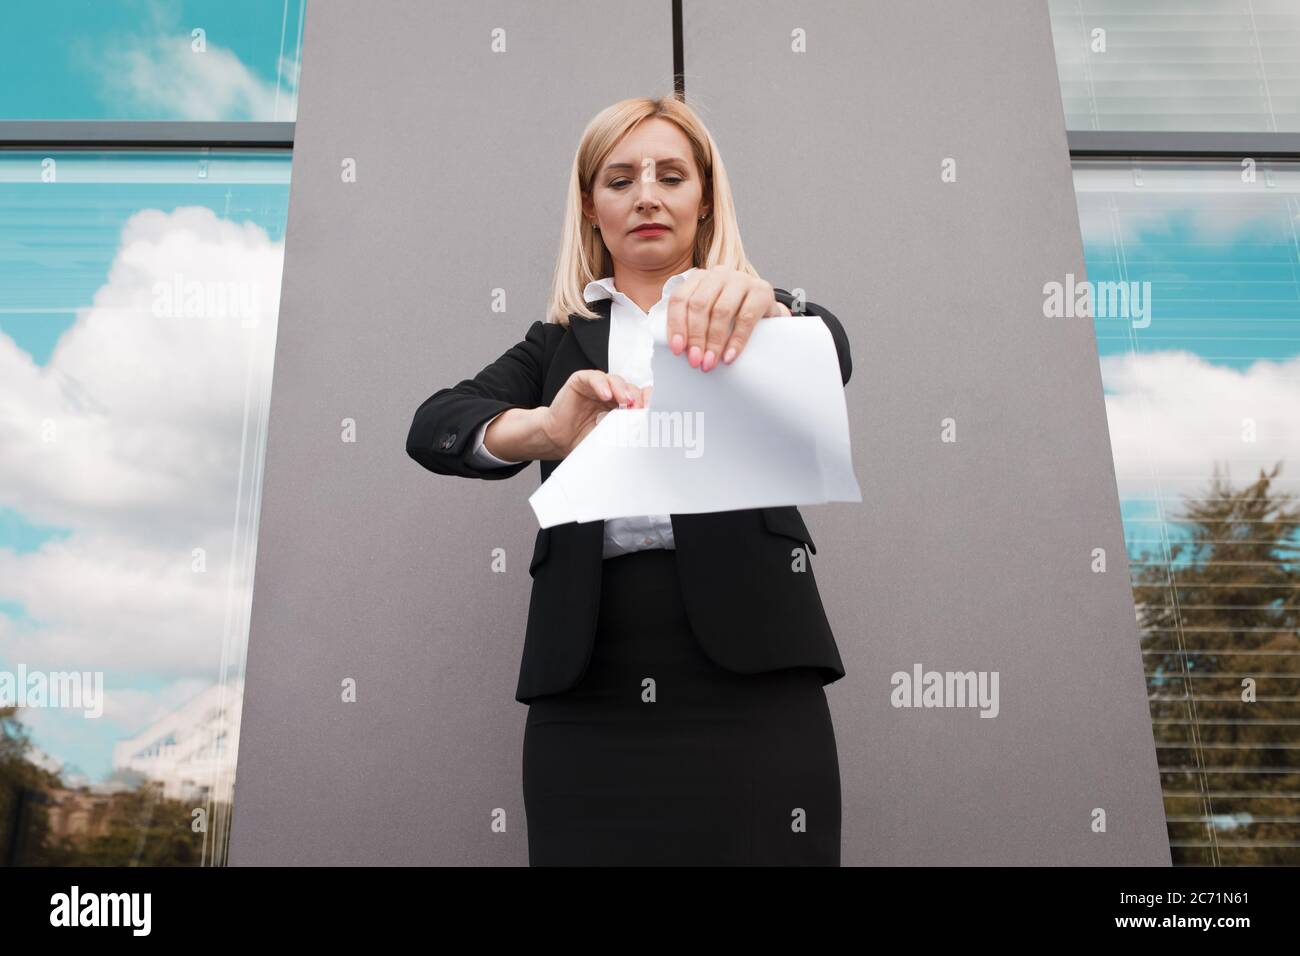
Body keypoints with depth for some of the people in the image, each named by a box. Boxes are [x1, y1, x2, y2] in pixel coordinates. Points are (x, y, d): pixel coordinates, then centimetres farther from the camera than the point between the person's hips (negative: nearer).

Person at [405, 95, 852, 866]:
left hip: (751, 675, -1)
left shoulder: (764, 320, 14)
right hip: (587, 690, 2)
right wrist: (544, 428, -21)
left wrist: (761, 308, -32)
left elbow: (831, 353, -9)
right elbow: (434, 427, 1)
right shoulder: (559, 343, 16)